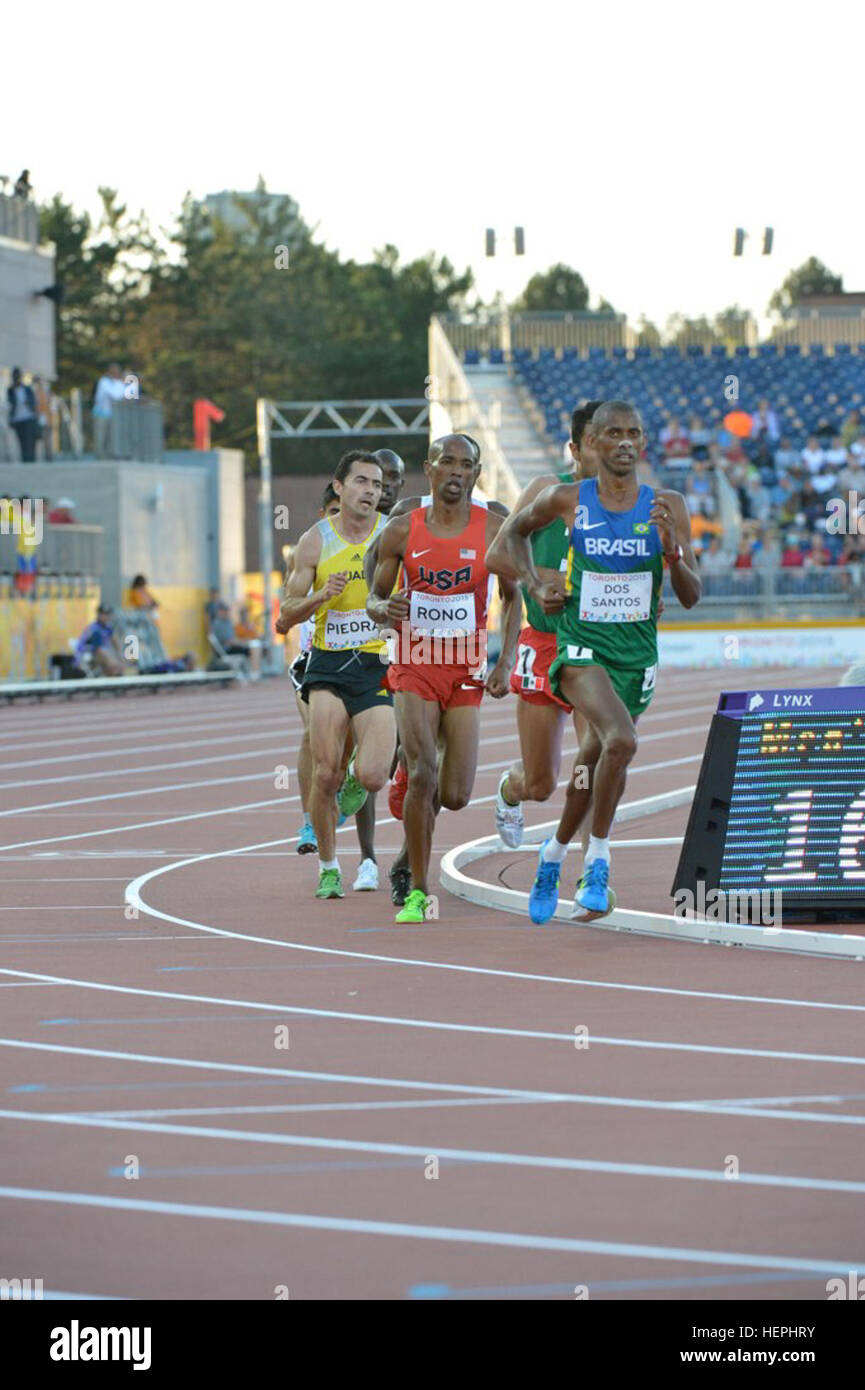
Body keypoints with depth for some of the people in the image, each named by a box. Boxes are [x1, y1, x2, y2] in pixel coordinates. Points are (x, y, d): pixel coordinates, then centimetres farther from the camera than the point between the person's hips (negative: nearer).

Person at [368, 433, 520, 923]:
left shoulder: (493, 529, -4)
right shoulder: (401, 531, -3)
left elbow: (513, 598, 7)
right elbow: (375, 597, 7)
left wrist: (506, 662, -3)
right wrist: (383, 609, -18)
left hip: (466, 671, 1)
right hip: (414, 666, -1)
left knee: (455, 796, -2)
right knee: (422, 775, -18)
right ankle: (418, 892, -8)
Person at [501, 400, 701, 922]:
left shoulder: (668, 507, -4)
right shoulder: (568, 501, -5)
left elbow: (691, 596, -5)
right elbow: (517, 531, 17)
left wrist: (671, 549, -22)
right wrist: (535, 586, 4)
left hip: (638, 656, 3)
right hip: (582, 648, -3)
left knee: (594, 765, 16)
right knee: (621, 740, -28)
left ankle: (555, 854, 41)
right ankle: (598, 861, -15)